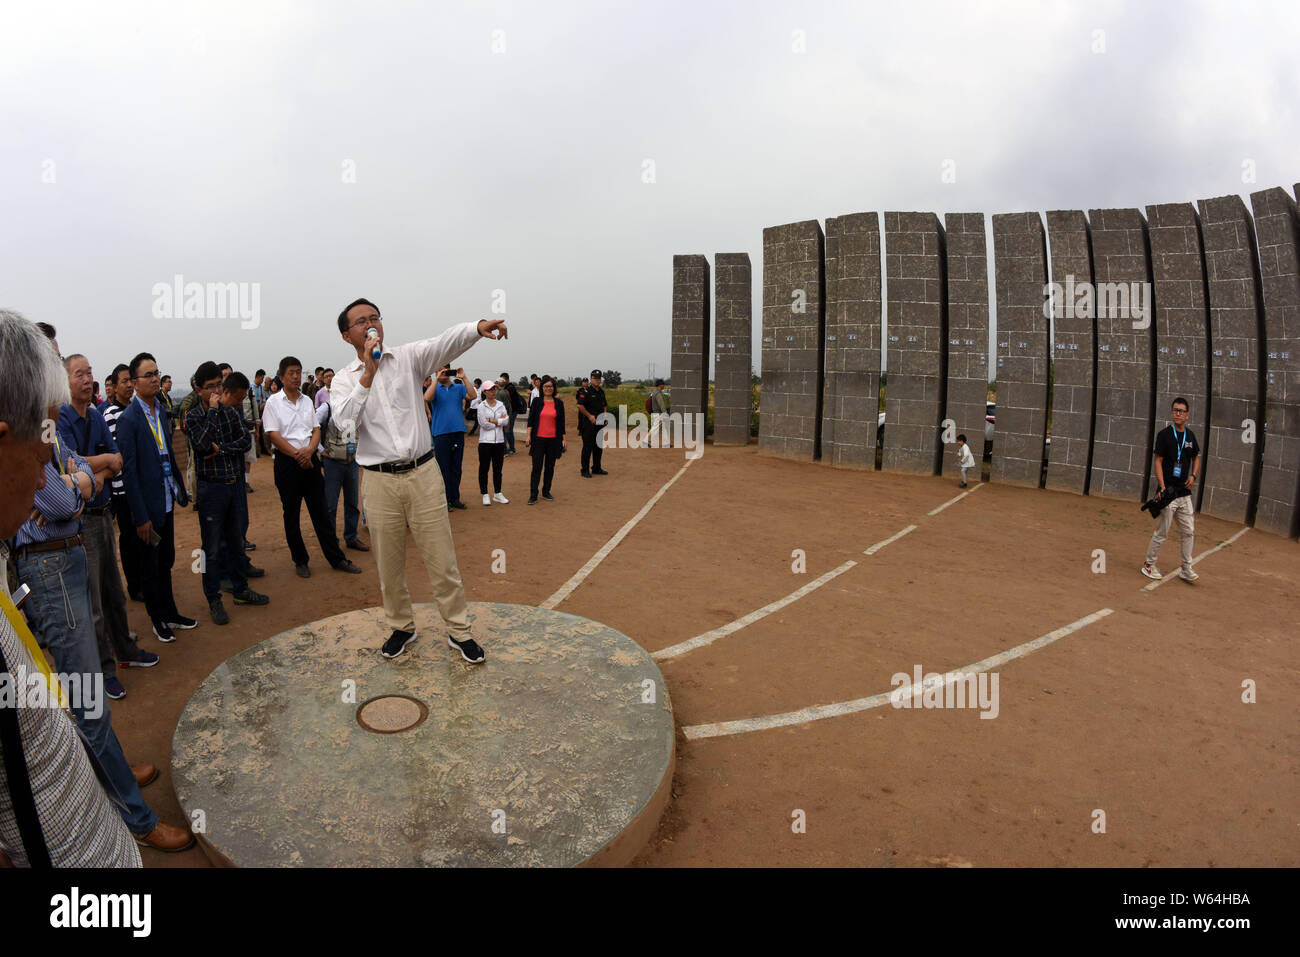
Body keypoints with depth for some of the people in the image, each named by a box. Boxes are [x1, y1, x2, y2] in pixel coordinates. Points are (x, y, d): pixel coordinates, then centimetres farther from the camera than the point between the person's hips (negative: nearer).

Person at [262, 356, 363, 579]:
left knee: (320, 511, 6)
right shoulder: (274, 402, -2)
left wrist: (309, 450, -10)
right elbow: (274, 436, -8)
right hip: (287, 461, -3)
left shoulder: (307, 400, 12)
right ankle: (300, 561, 17)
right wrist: (297, 455, -14)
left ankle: (337, 559, 10)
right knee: (291, 514, 6)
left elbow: (316, 430, 9)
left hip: (310, 459, 4)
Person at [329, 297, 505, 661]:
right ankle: (401, 627, 33)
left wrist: (478, 327, -36)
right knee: (389, 564, 13)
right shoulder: (344, 379, 6)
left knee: (442, 559, 4)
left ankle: (459, 630, 17)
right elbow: (344, 419, -13)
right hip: (379, 481, 1)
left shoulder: (408, 357, 3)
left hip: (422, 473, -1)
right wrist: (368, 374, -15)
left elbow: (446, 342, -17)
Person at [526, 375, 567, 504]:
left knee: (550, 467, 8)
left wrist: (563, 439, 7)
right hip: (538, 439, -2)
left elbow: (562, 422, 9)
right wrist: (528, 436, -6)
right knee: (536, 467, -3)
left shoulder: (559, 403, 5)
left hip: (553, 440, 2)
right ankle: (533, 495, 0)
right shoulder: (536, 401, 2)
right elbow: (530, 419, 2)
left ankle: (546, 492, 22)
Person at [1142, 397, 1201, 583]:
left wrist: (1193, 475, 3)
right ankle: (1149, 565, 12)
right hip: (1168, 491, -6)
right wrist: (1162, 488, -18)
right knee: (1162, 533, -1)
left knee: (1189, 532, 8)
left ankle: (1186, 569, 17)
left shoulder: (1190, 435, 10)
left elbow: (1196, 457, 23)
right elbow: (1158, 462, -9)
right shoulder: (1164, 434, -6)